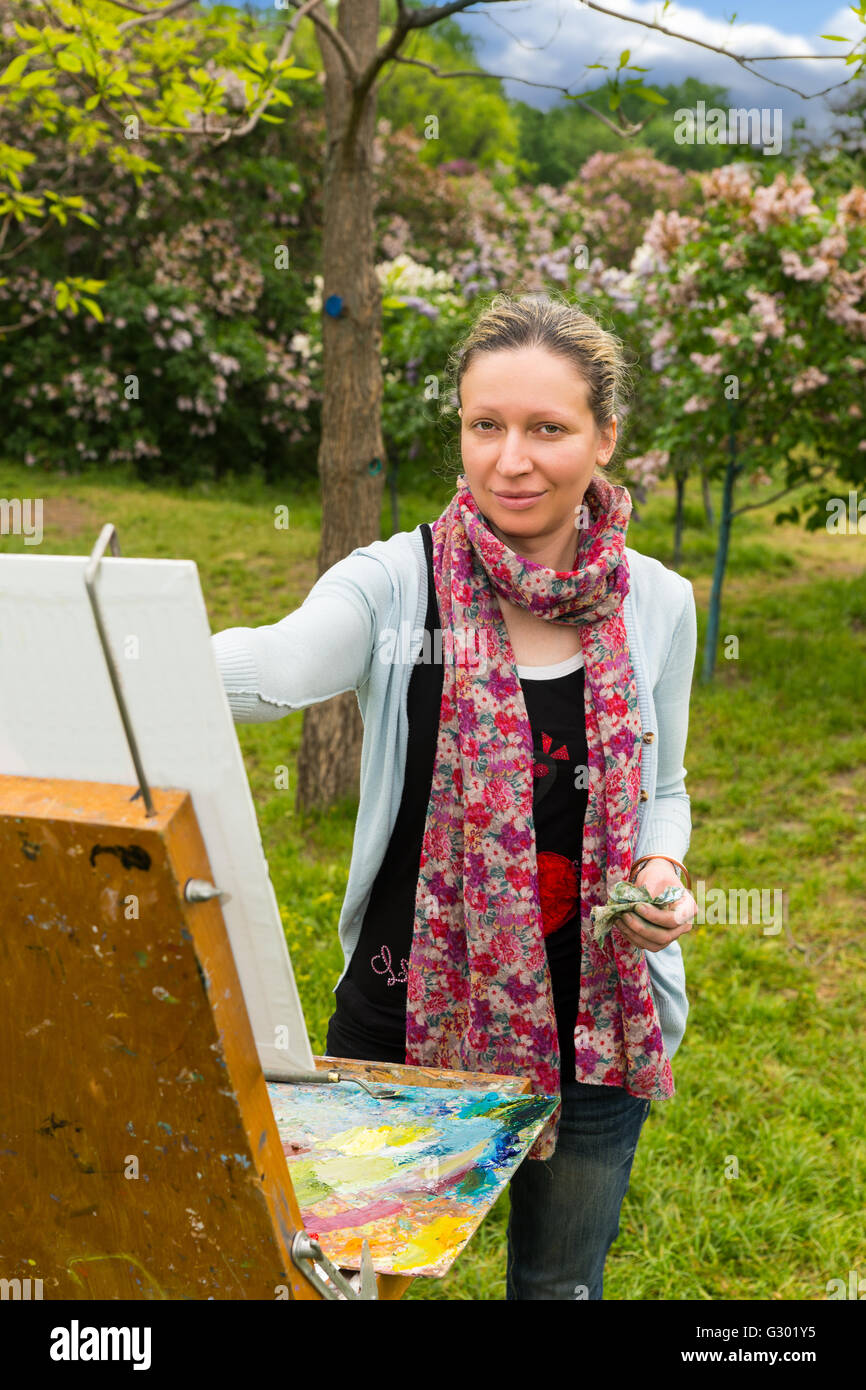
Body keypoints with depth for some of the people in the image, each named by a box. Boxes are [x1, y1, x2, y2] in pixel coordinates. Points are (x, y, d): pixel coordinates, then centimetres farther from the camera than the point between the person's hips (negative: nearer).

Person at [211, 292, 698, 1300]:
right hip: (406, 1007, -2)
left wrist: (661, 869, -12)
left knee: (559, 1281, 21)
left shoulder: (654, 603, -3)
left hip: (595, 1020, 2)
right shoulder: (396, 583, -13)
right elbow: (275, 667, -34)